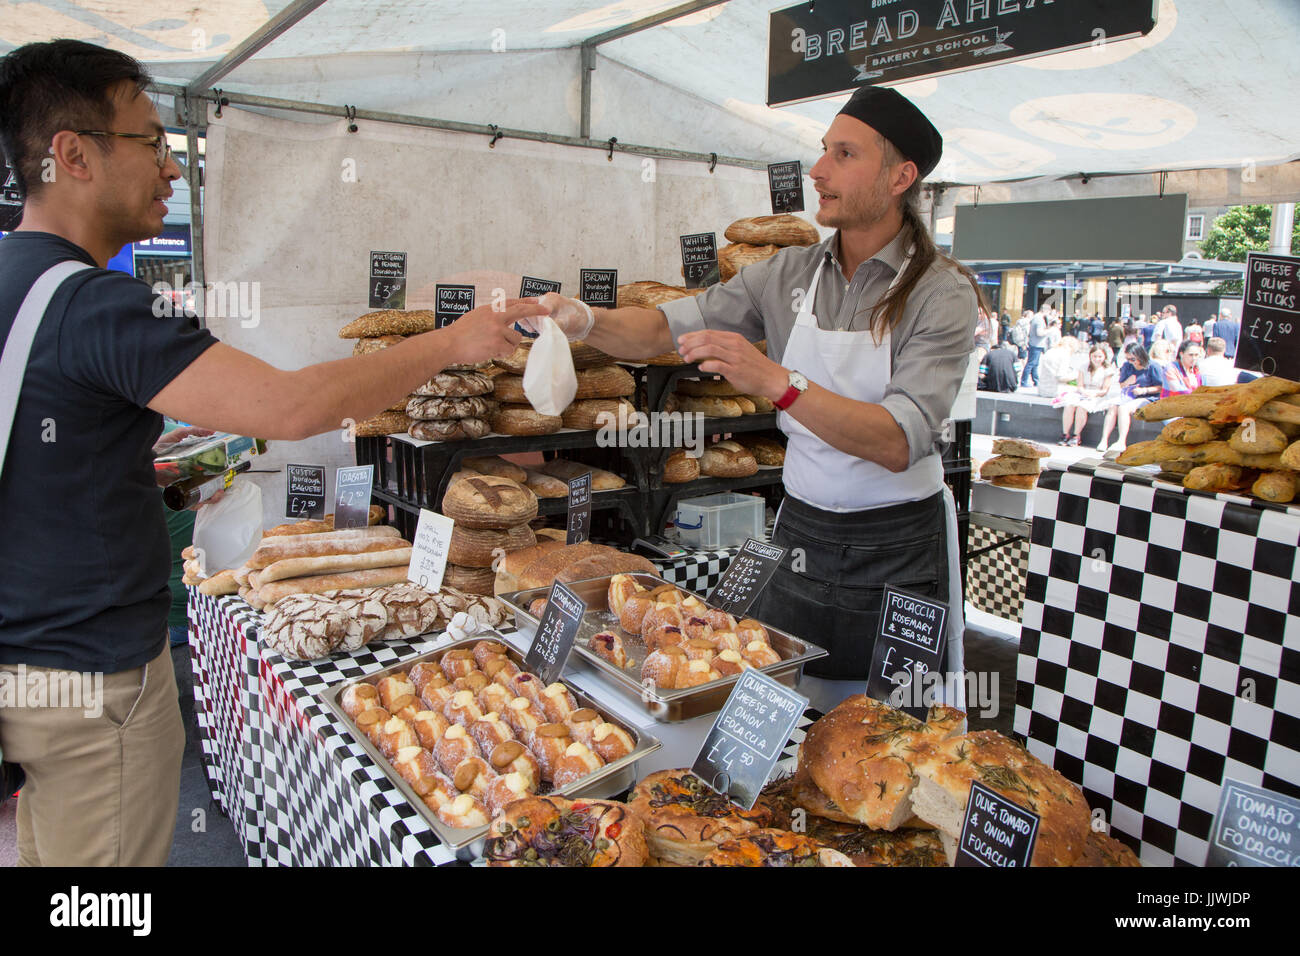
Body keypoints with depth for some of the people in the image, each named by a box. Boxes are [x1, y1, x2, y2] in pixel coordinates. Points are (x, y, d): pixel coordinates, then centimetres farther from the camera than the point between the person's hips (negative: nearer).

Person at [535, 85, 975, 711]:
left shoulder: (941, 292, -12)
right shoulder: (790, 273, 2)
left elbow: (899, 442, -25)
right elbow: (668, 327, 1)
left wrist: (777, 381, -35)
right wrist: (586, 320, -18)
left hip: (898, 551, -3)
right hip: (800, 536, 4)